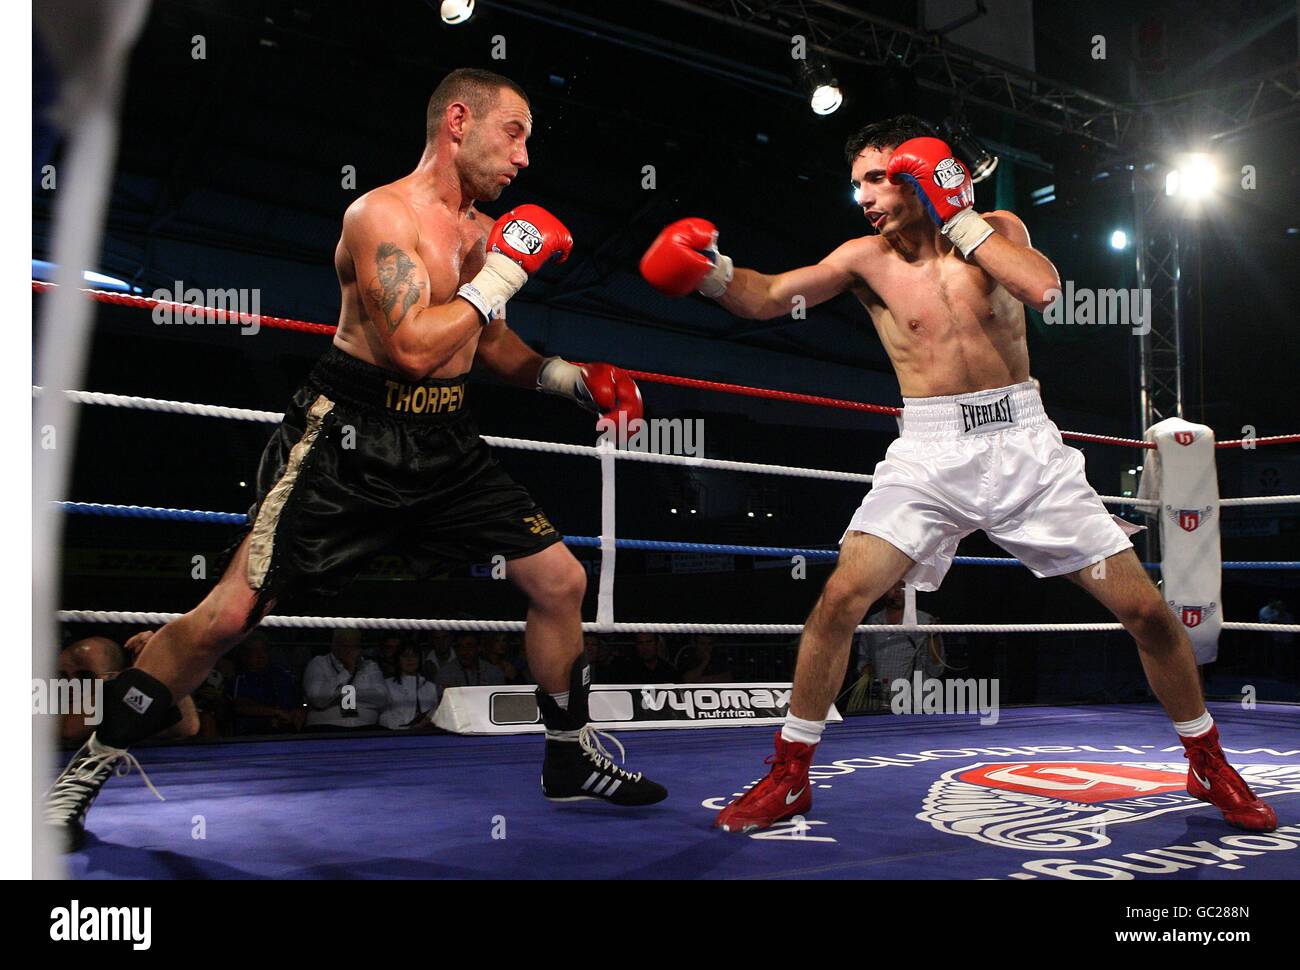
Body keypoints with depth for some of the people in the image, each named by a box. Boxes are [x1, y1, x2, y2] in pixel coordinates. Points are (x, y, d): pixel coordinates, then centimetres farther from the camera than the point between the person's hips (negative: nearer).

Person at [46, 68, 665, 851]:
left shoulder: (485, 231, 10)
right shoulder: (381, 214, -14)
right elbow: (413, 347, -26)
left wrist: (574, 379, 9)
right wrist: (504, 273, -18)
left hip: (445, 442, 8)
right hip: (350, 440, -7)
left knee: (561, 581, 4)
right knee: (228, 615, -9)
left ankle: (572, 760, 23)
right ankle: (92, 767, 13)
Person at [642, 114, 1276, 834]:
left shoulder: (996, 229, 4)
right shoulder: (867, 258, 3)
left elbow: (1045, 288, -16)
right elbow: (769, 297, -5)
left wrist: (956, 216, -11)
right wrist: (714, 273, -24)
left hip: (1024, 444, 1)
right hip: (929, 453, 0)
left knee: (1147, 611, 1)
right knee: (841, 597, -19)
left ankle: (1207, 764, 25)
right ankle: (788, 777, -3)